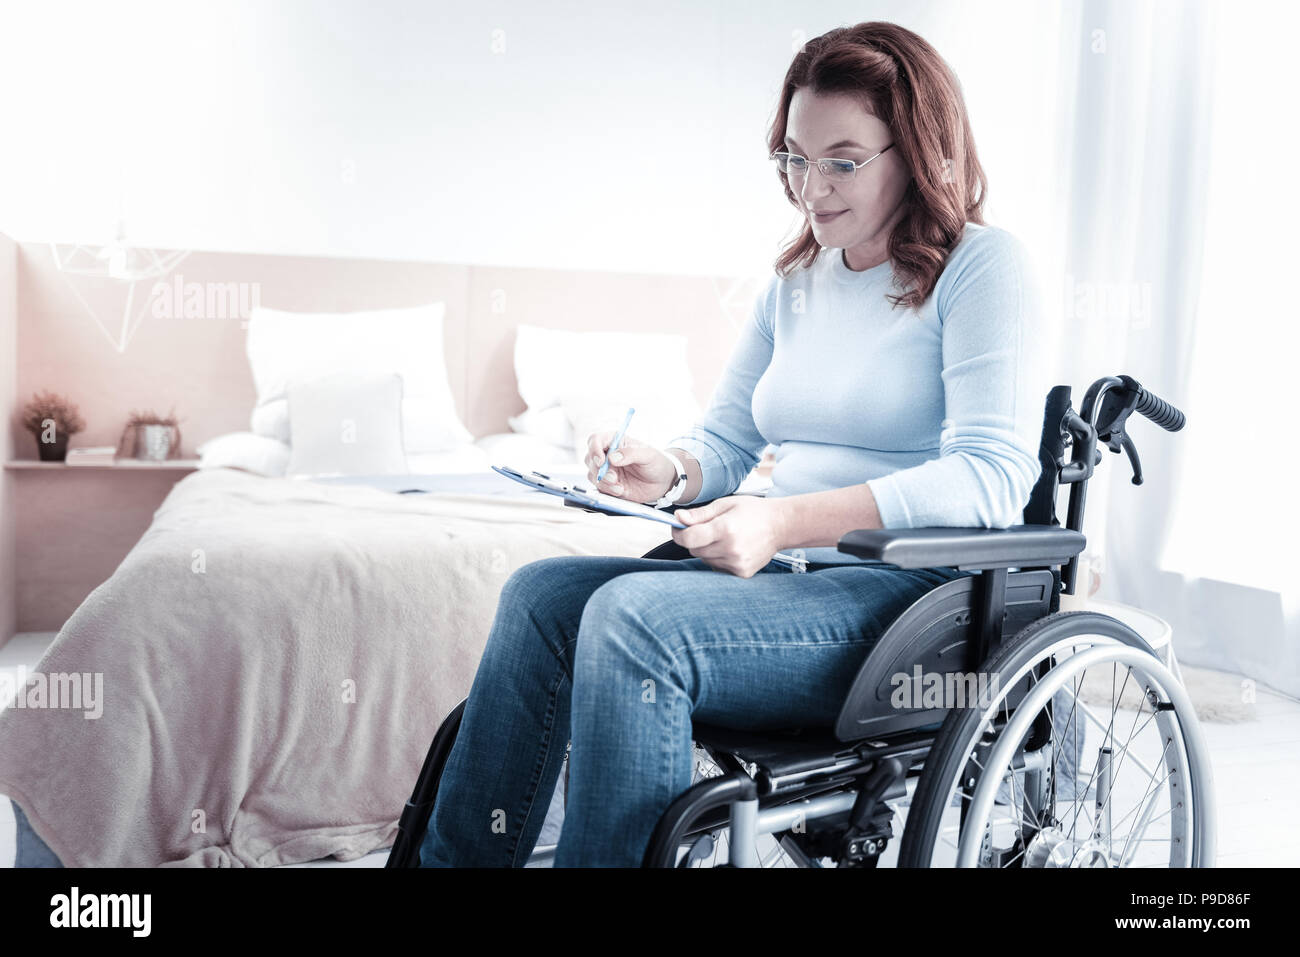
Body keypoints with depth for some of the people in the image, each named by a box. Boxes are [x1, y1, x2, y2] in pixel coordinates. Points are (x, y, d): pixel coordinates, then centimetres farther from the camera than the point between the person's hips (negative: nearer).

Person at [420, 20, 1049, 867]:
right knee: (542, 592, -11)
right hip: (794, 584, 7)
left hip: (922, 602, -7)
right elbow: (725, 441, 19)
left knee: (633, 614, -28)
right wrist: (669, 473, -7)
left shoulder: (983, 265, -5)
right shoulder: (794, 283, 16)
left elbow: (993, 475, -17)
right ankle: (454, 857, -6)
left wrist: (789, 521, -26)